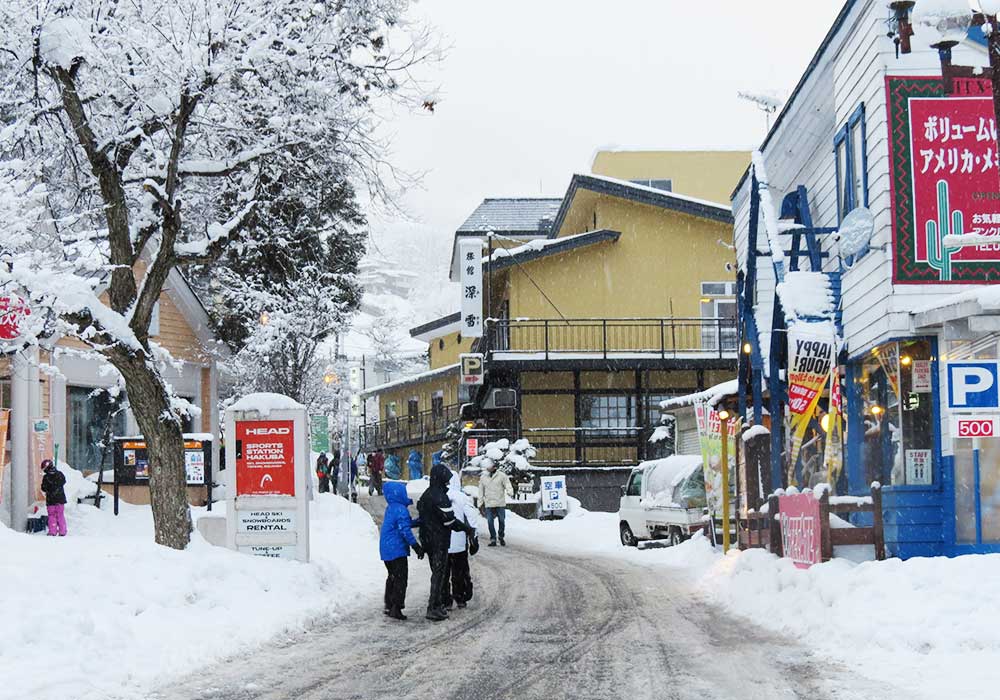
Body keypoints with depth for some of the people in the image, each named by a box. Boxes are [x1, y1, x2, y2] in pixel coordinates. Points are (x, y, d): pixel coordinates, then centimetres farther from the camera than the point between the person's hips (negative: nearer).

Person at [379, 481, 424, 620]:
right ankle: (396, 608, -7)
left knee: (392, 577, 19)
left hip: (386, 550, 9)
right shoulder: (401, 510, -17)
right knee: (401, 578, -4)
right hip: (397, 550, -9)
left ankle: (389, 606, 24)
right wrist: (416, 546, -17)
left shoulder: (390, 508, 12)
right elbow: (405, 530, -21)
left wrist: (419, 522, 18)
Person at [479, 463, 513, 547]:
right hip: (489, 504, 2)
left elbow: (508, 485, -6)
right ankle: (493, 539, 4)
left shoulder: (501, 476, -1)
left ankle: (501, 538, 21)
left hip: (500, 503, -2)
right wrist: (480, 501, 13)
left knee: (502, 521, 4)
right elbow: (481, 490, 15)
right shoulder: (483, 477, 9)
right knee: (490, 521, -3)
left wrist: (510, 492, -28)